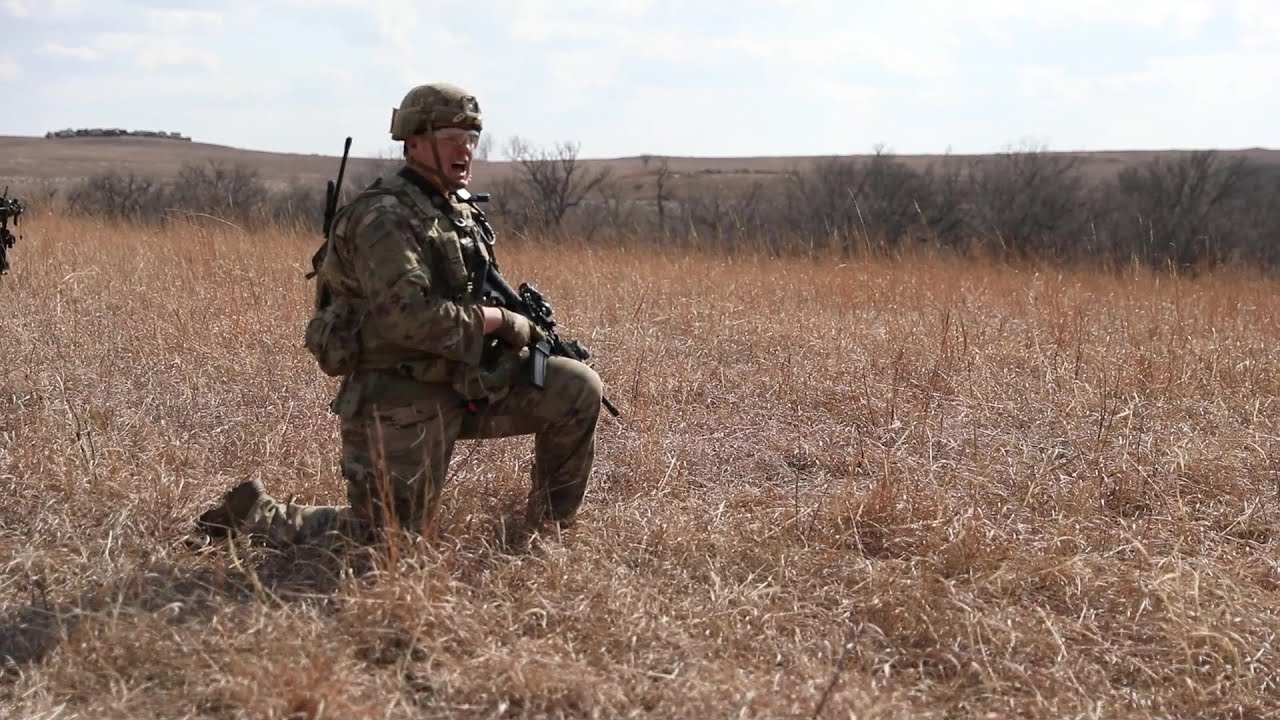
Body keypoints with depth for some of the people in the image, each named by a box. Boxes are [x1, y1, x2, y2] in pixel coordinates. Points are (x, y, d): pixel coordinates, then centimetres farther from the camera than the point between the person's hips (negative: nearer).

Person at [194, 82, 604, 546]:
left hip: (462, 382, 8)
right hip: (397, 401, -8)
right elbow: (408, 317, -28)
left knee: (578, 390, -2)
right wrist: (501, 321, -19)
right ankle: (254, 514, 19)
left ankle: (548, 534, 13)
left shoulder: (461, 211, 11)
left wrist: (523, 319, 3)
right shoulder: (385, 217, -18)